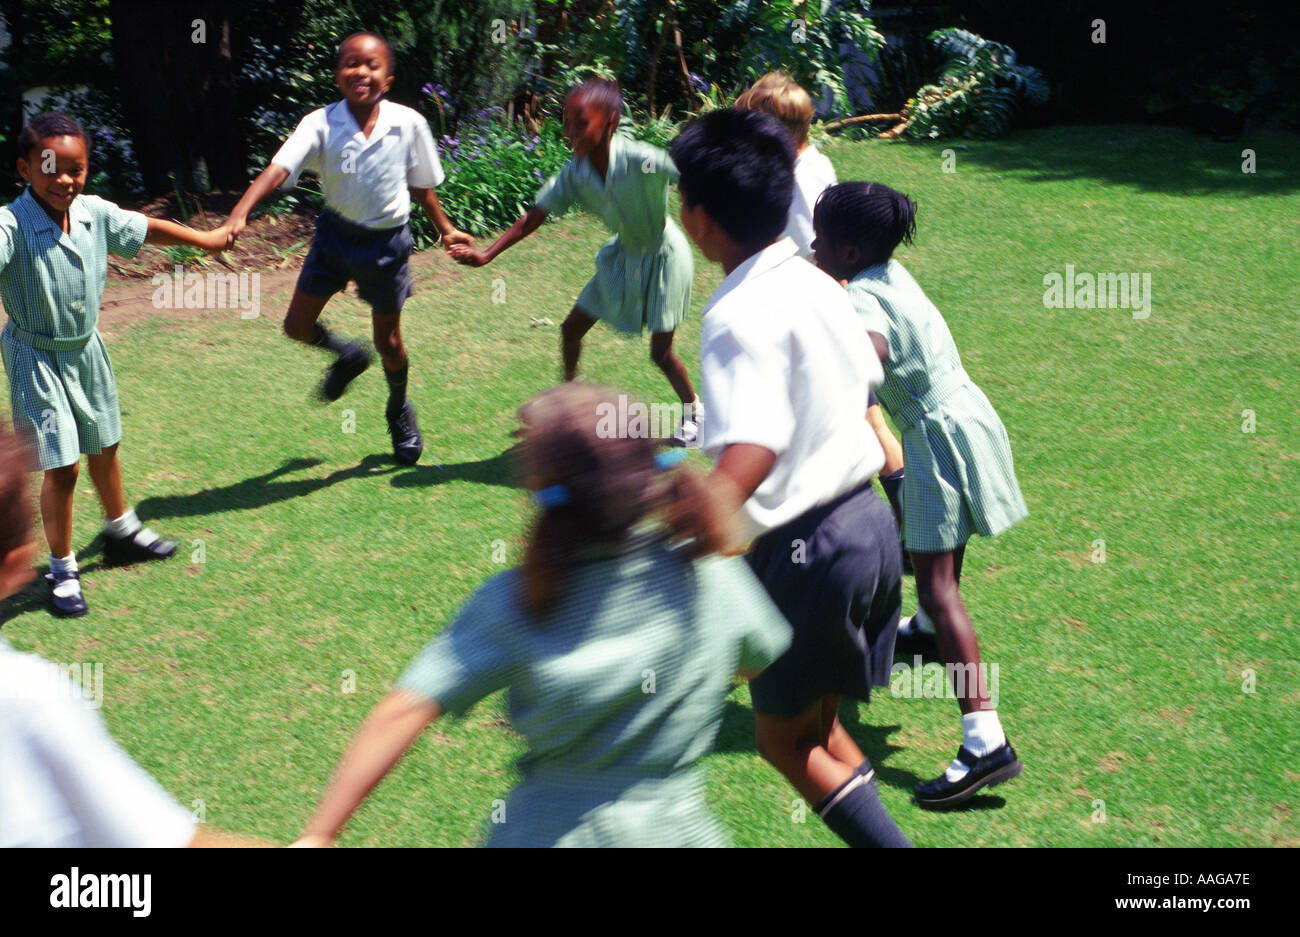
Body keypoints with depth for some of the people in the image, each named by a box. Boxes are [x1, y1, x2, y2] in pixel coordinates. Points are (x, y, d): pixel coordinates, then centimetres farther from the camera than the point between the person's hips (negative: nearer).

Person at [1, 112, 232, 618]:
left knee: (104, 446, 23)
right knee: (62, 466, -4)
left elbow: (144, 229, 10)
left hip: (85, 349, 6)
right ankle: (62, 568, 17)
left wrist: (204, 238, 24)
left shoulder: (94, 213, -8)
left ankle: (122, 532, 47)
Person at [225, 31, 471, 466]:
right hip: (335, 234, 1)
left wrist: (445, 229, 9)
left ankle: (400, 413, 41)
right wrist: (240, 213, -47)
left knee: (388, 340, 11)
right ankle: (347, 356, 40)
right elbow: (279, 168, -32)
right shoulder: (322, 124, -19)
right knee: (297, 325, 5)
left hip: (386, 241, -1)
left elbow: (420, 184, 1)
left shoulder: (409, 124, -16)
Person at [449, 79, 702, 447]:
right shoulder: (575, 174, -17)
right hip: (622, 255, 5)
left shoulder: (643, 161, -34)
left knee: (660, 352, -2)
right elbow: (532, 219, -12)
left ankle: (694, 409, 27)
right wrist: (486, 255, -17)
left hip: (663, 255, -5)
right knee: (572, 329, 9)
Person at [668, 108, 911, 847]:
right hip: (868, 521, 8)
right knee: (817, 728, 21)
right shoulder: (816, 284, 3)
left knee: (785, 739, 9)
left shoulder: (739, 317, -22)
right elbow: (867, 377, 19)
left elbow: (748, 458, -35)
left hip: (807, 549, -8)